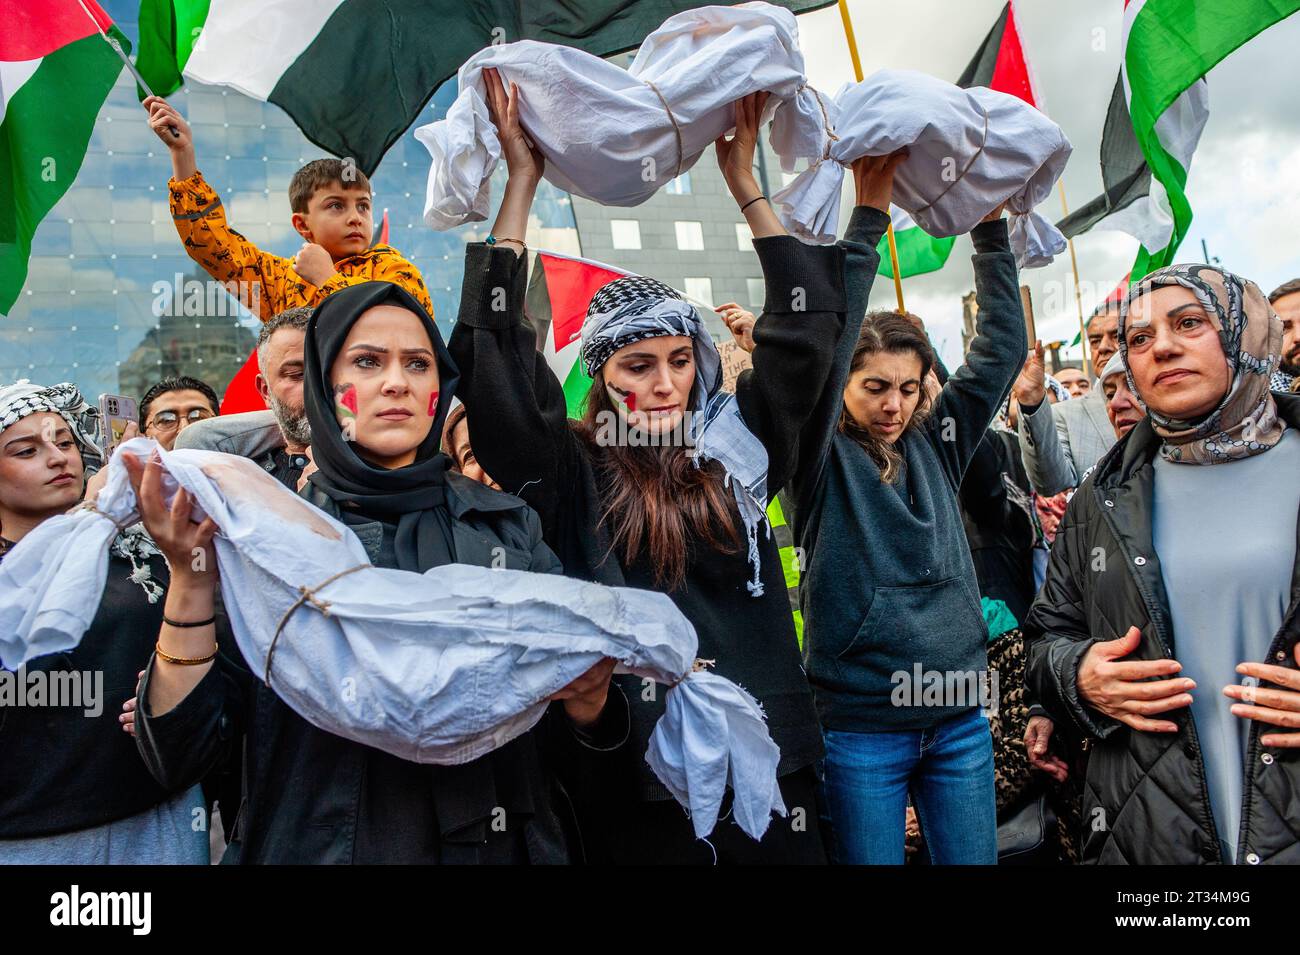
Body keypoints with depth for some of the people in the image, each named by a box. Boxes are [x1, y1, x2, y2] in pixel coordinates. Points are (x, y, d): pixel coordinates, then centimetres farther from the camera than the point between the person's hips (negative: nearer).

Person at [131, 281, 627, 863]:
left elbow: (563, 740, 2)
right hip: (313, 846, -1)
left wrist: (587, 694, -20)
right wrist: (191, 579, -21)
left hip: (496, 844, 2)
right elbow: (179, 755, -9)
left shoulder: (507, 525, -1)